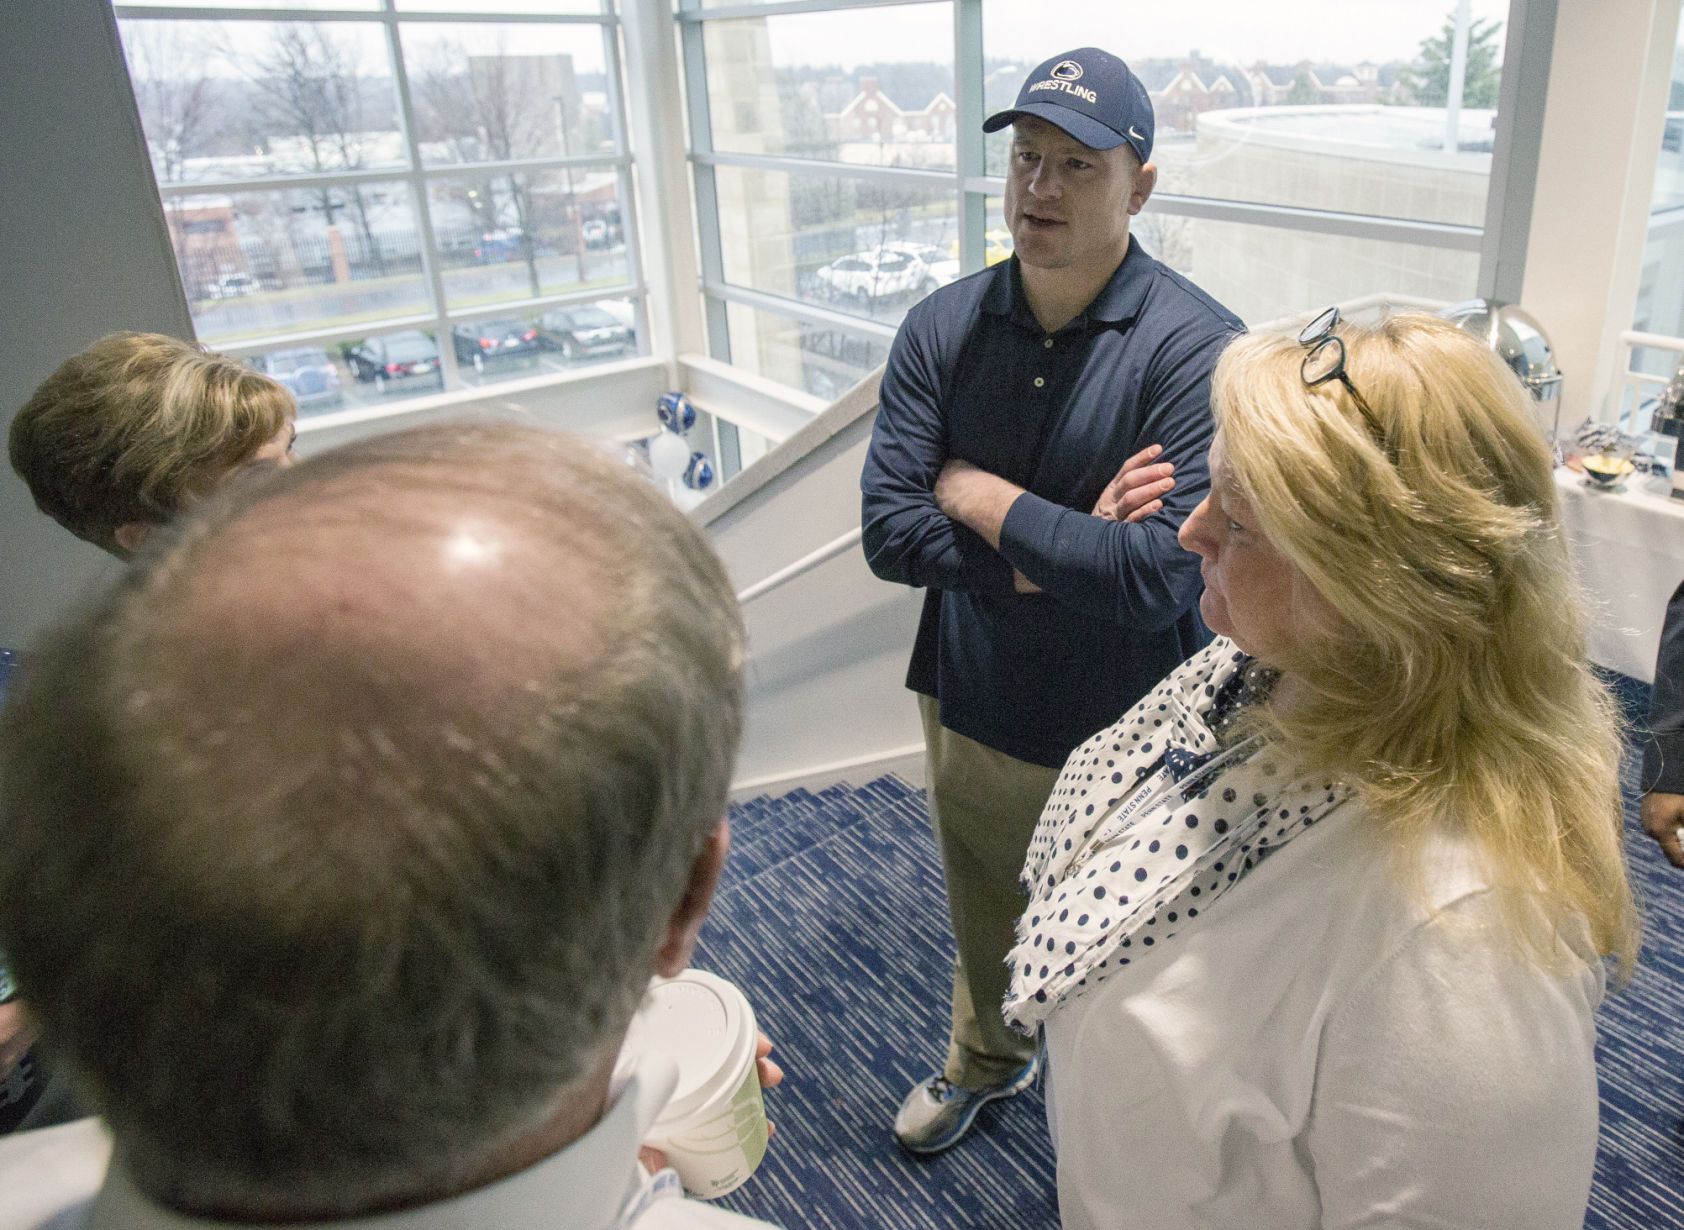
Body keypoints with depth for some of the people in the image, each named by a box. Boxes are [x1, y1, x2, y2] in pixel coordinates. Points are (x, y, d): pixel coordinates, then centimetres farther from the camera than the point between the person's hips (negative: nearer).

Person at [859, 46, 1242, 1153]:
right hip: (971, 708, 4)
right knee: (984, 919, 27)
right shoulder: (944, 328, -6)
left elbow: (1156, 579, -29)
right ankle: (988, 1059, 59)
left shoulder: (1197, 347, -20)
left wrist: (974, 494, -19)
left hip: (1120, 737, -4)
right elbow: (888, 531, -12)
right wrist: (1058, 551, -22)